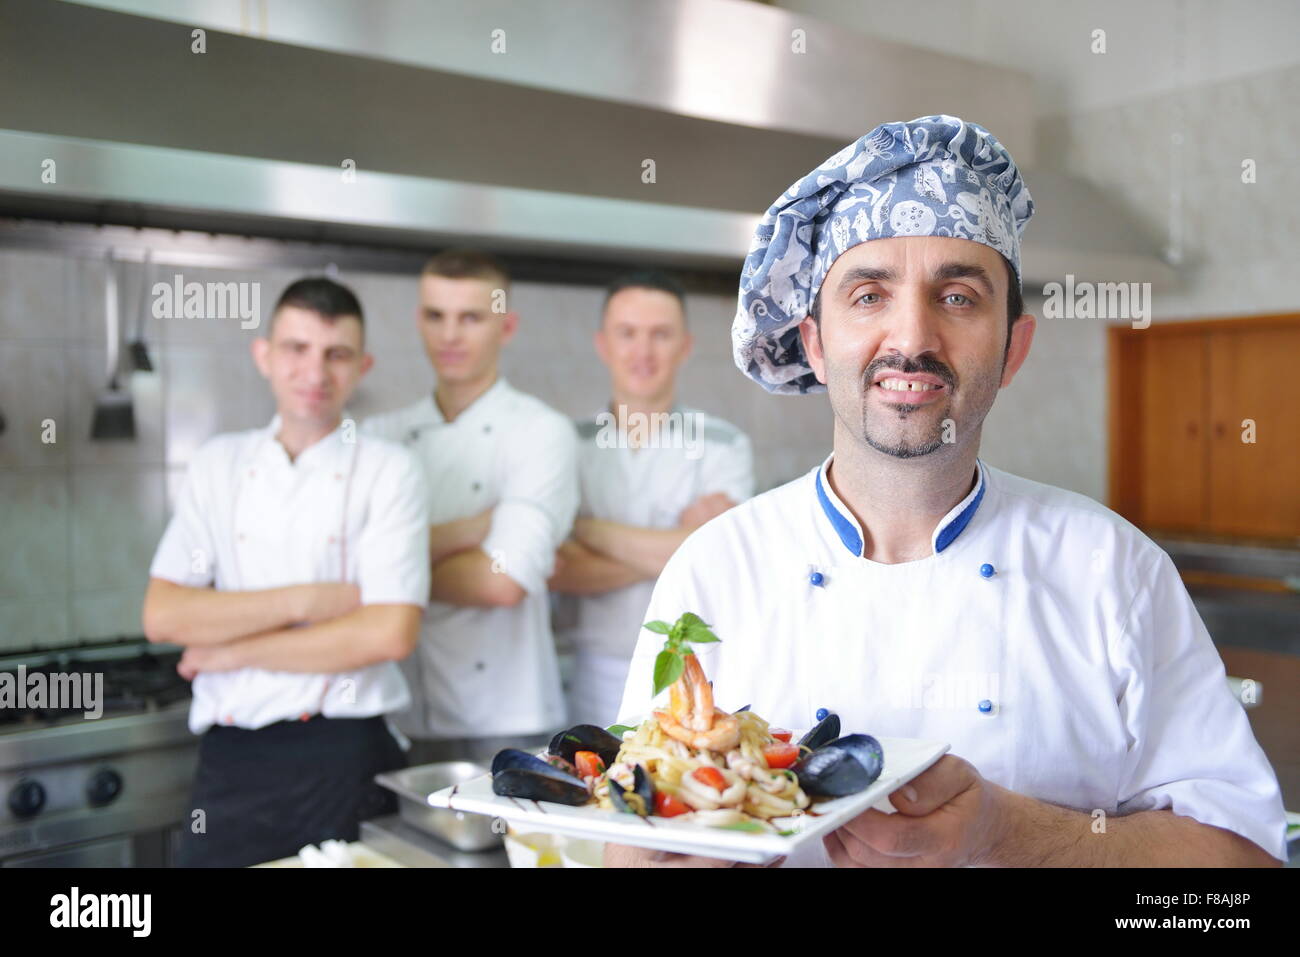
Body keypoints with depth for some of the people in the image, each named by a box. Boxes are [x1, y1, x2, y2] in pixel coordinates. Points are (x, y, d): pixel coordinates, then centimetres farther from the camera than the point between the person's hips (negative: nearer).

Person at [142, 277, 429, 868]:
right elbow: (162, 616, -2)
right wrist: (304, 602, -13)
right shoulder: (219, 464, 6)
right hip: (231, 760, 3)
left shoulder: (388, 471, -4)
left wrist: (230, 651, -8)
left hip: (345, 759, -2)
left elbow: (389, 634, -14)